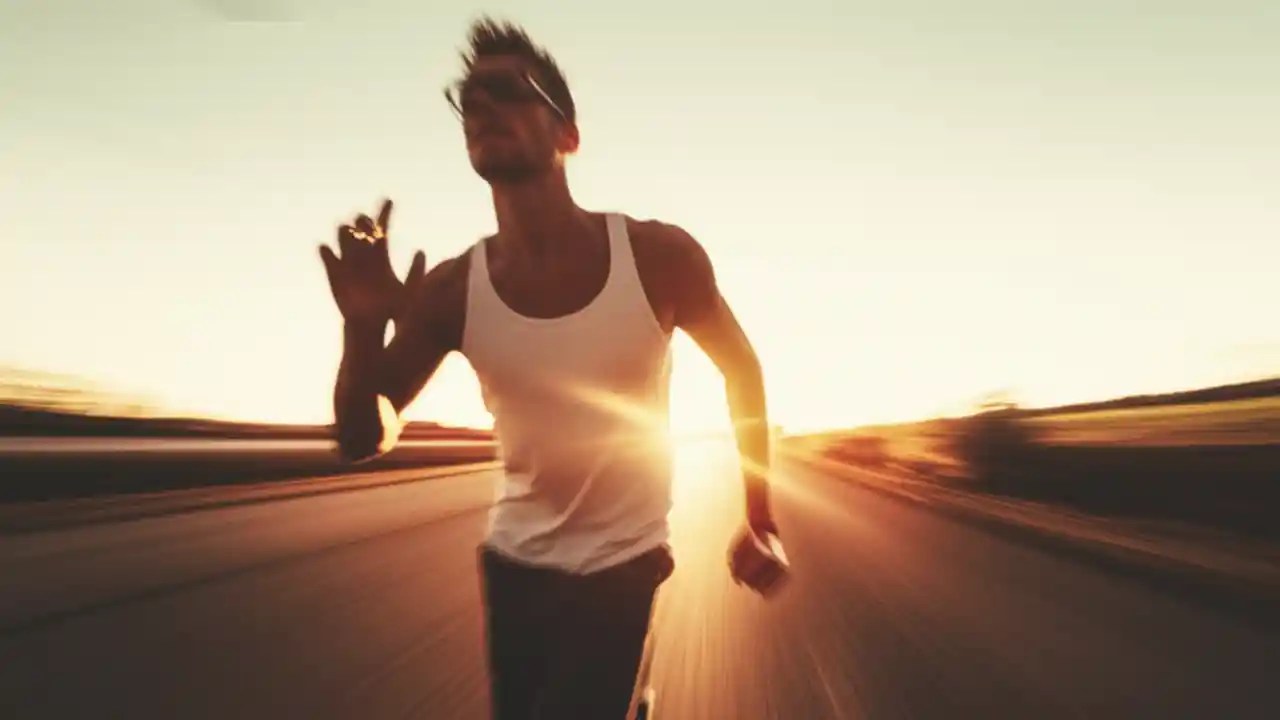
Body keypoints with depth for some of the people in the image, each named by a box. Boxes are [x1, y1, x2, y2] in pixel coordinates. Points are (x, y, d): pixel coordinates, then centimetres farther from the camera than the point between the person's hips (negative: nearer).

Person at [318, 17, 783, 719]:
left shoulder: (659, 255, -19)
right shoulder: (451, 290, -14)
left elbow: (742, 369, -3)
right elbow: (365, 441, -5)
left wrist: (758, 515, 0)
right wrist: (363, 328, -25)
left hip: (621, 562, -3)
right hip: (513, 560, 3)